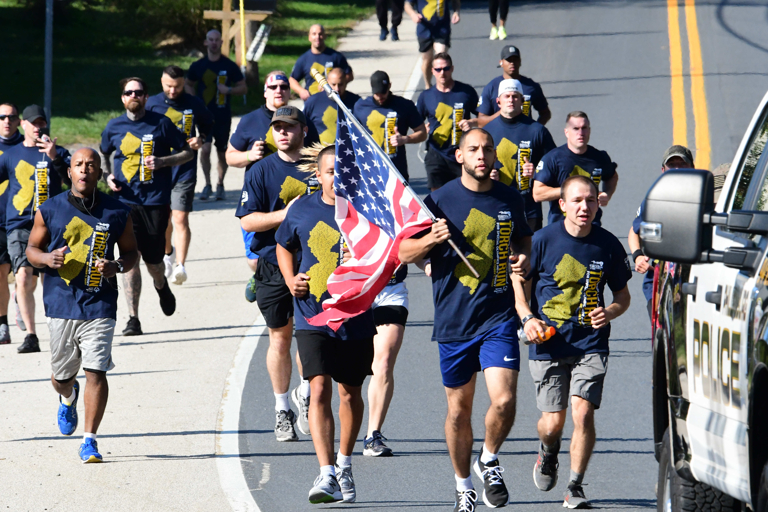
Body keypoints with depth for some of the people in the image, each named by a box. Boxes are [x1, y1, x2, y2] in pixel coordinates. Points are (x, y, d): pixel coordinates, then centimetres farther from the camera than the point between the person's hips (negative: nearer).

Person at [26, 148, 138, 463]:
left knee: (96, 372, -11)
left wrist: (117, 266, -9)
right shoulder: (50, 210, 4)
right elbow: (32, 248, 11)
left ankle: (89, 441, -2)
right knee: (62, 375, 10)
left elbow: (131, 251, 13)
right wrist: (46, 258, -12)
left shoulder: (117, 212, 4)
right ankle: (68, 399, 48)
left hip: (100, 304, -1)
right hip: (60, 303, 1)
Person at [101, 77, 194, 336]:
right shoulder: (114, 127, 6)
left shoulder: (161, 124, 0)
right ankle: (133, 318, -6)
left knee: (153, 260, 5)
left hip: (156, 201, -1)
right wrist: (108, 176, 4)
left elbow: (187, 152, 6)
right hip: (126, 200, 1)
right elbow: (103, 154, 24)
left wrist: (162, 161, -12)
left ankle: (161, 286, 42)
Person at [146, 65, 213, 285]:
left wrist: (200, 139, -5)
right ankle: (168, 253, 41)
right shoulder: (152, 104, 0)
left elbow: (208, 125, 16)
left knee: (180, 218, -14)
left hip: (185, 170, -2)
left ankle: (180, 266, -17)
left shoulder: (194, 104, 0)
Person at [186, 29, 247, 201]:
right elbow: (188, 85, 18)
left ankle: (220, 185, 26)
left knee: (222, 152, 8)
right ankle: (207, 184, -1)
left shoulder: (229, 66, 0)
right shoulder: (198, 66, 3)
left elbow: (243, 88, 6)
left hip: (223, 116, 0)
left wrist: (228, 90, -13)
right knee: (205, 148, -15)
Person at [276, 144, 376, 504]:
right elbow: (284, 246, 18)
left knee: (350, 393, 14)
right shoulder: (301, 211, -1)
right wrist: (291, 279, 1)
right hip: (313, 319, 0)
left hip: (355, 318, 1)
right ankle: (326, 474, -20)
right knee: (320, 391, -15)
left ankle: (344, 464, 35)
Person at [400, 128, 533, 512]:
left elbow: (522, 238, 24)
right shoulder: (440, 200, -3)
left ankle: (489, 461, 12)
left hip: (498, 319, 1)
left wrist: (523, 259, 2)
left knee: (504, 401, -16)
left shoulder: (510, 200, 5)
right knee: (459, 411, 8)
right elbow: (404, 253, 0)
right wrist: (432, 239, -19)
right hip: (454, 320, -1)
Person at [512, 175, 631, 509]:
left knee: (582, 412, -15)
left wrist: (609, 313, -8)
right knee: (553, 421, -2)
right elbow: (521, 285, 6)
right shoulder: (543, 240, -5)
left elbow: (622, 295, 14)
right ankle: (548, 455, 35)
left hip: (591, 345, 1)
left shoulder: (608, 245, 2)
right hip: (548, 344, -1)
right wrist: (527, 318, -11)